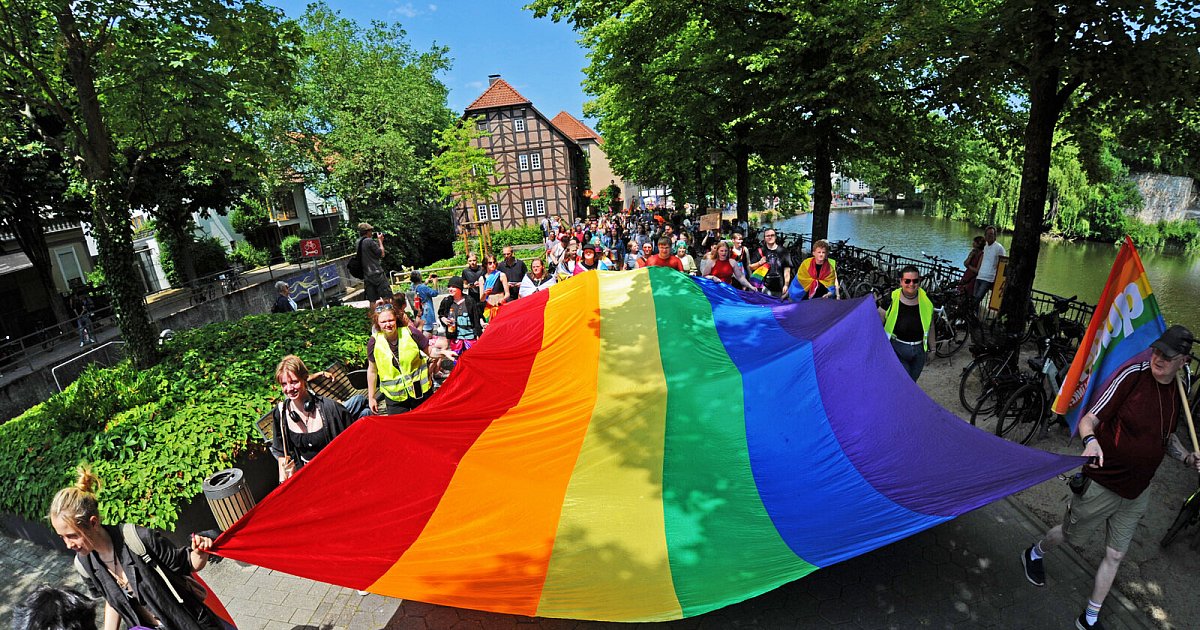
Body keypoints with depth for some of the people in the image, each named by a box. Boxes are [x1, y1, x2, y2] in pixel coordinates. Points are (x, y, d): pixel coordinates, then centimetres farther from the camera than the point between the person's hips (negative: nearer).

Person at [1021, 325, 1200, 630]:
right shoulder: (1132, 374, -18)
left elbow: (1166, 436, 18)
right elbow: (1089, 419, -19)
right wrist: (1090, 440, -39)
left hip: (1137, 493, 6)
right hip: (1102, 484, -6)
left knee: (1115, 556, 14)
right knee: (1070, 535, 12)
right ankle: (1034, 555, 43)